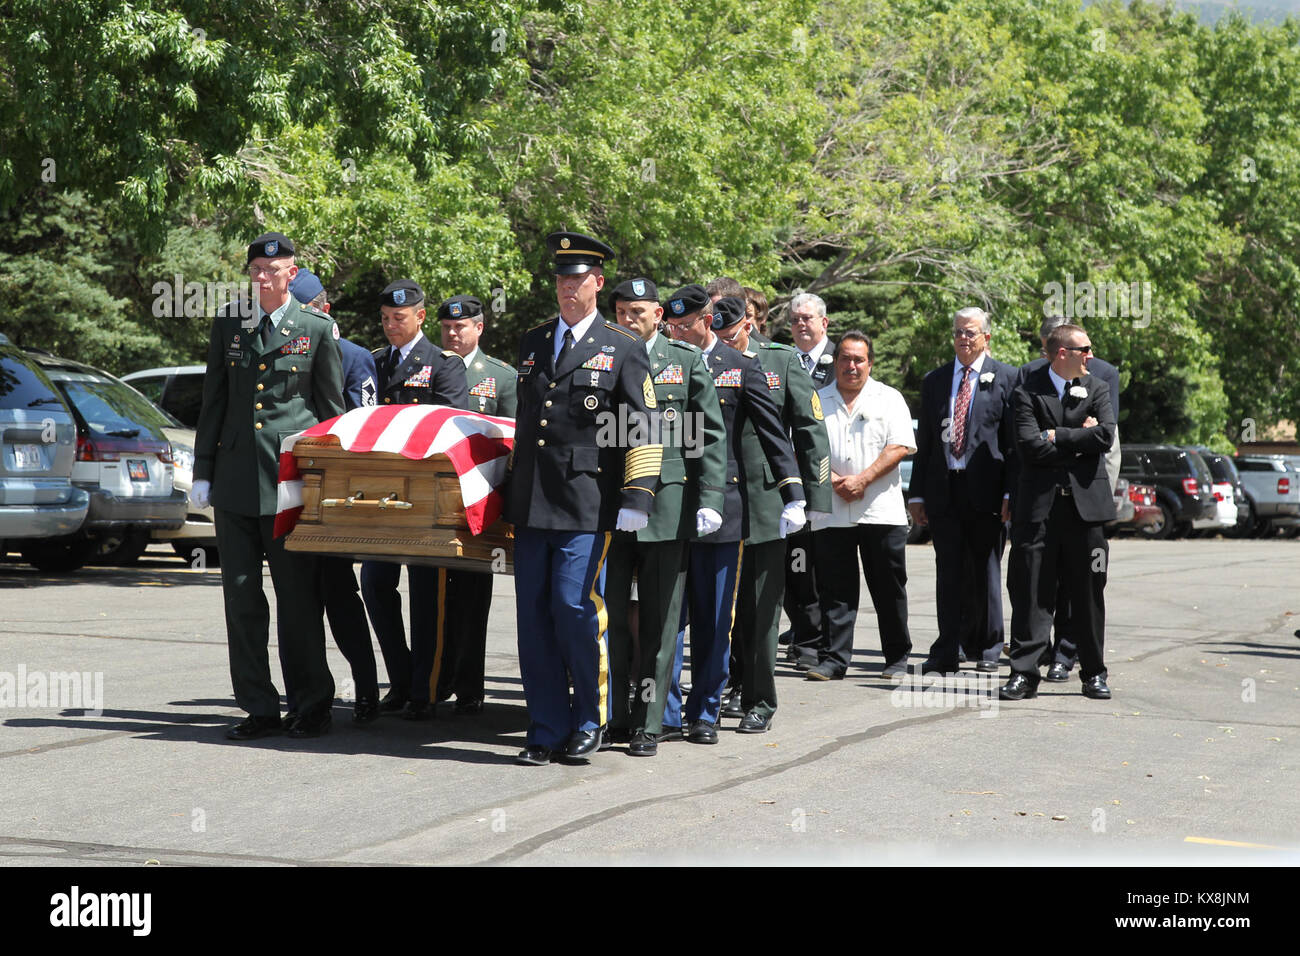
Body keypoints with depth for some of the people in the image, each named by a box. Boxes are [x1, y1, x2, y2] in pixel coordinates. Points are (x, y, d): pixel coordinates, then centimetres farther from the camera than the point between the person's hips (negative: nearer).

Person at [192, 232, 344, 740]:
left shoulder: (318, 329, 1)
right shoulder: (228, 322, 10)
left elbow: (333, 408, 6)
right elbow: (213, 400, 13)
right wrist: (203, 470, 9)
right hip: (236, 477, 3)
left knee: (297, 595, 0)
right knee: (241, 594, 4)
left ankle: (312, 704, 10)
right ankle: (259, 708, 11)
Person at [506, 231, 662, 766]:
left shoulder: (623, 349, 2)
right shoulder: (532, 343, 17)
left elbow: (645, 430, -2)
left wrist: (637, 498, -11)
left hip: (586, 505, -5)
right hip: (530, 504, 5)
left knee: (576, 608, -9)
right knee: (534, 615, 3)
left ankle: (590, 722, 9)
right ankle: (547, 731, 10)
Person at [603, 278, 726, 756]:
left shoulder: (687, 361, 5)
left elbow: (712, 435, 2)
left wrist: (710, 499, -7)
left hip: (666, 507, -1)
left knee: (658, 621, 3)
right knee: (610, 616, 3)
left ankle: (648, 724, 9)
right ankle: (612, 717, 13)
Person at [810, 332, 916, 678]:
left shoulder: (889, 398, 7)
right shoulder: (817, 401, 13)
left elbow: (900, 447, -3)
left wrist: (862, 480, -12)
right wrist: (833, 481, -9)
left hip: (882, 510, -1)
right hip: (832, 513, 1)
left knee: (889, 588, 3)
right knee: (834, 588, 0)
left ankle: (897, 658, 13)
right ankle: (833, 659, 4)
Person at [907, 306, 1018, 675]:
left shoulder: (1006, 378, 2)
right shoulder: (934, 381, 13)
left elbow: (1016, 441, -2)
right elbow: (923, 443, 13)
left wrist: (1010, 492, -10)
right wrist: (916, 493, 7)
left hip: (985, 490, -3)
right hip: (943, 489, 3)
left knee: (985, 572, 5)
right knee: (949, 572, 3)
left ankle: (986, 650, 17)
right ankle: (947, 653, 5)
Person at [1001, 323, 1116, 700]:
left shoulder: (1096, 389, 10)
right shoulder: (1029, 392, 1)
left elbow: (1106, 435, -7)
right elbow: (1030, 444, -12)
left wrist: (1056, 436, -8)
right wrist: (1079, 440, -6)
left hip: (1086, 502, 2)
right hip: (1039, 503, -2)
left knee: (1088, 594, 7)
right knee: (1032, 592, -2)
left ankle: (1094, 673, 16)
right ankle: (1024, 674, 1)